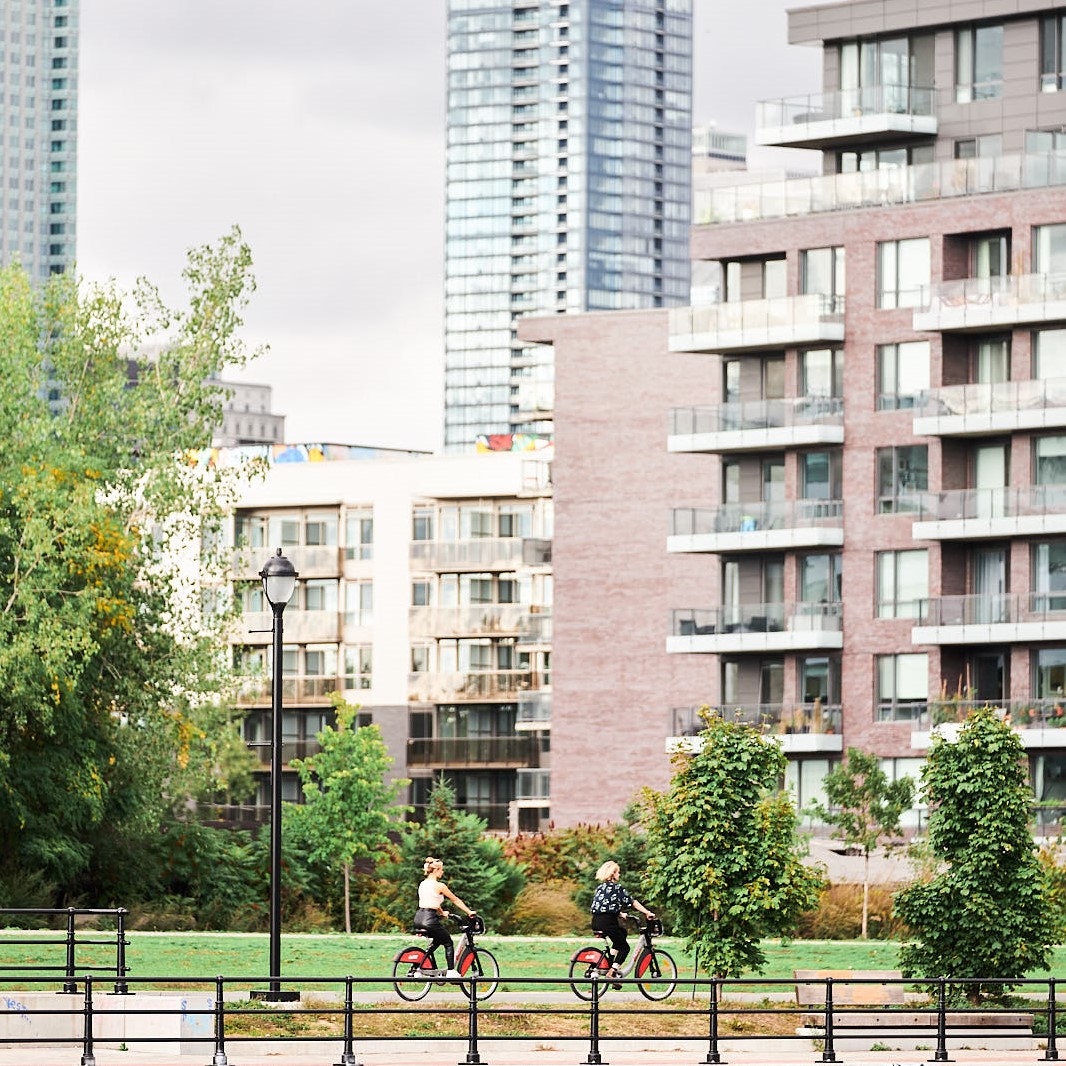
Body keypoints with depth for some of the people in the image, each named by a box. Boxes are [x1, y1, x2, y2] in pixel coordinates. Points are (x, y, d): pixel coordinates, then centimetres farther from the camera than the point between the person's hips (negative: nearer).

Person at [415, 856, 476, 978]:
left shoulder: (422, 884, 12)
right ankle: (451, 971, 10)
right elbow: (456, 900, 0)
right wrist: (469, 912, 10)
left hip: (419, 918, 7)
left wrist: (442, 913, 39)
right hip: (430, 919, -7)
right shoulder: (439, 886, -10)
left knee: (438, 940, 28)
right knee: (448, 943, 12)